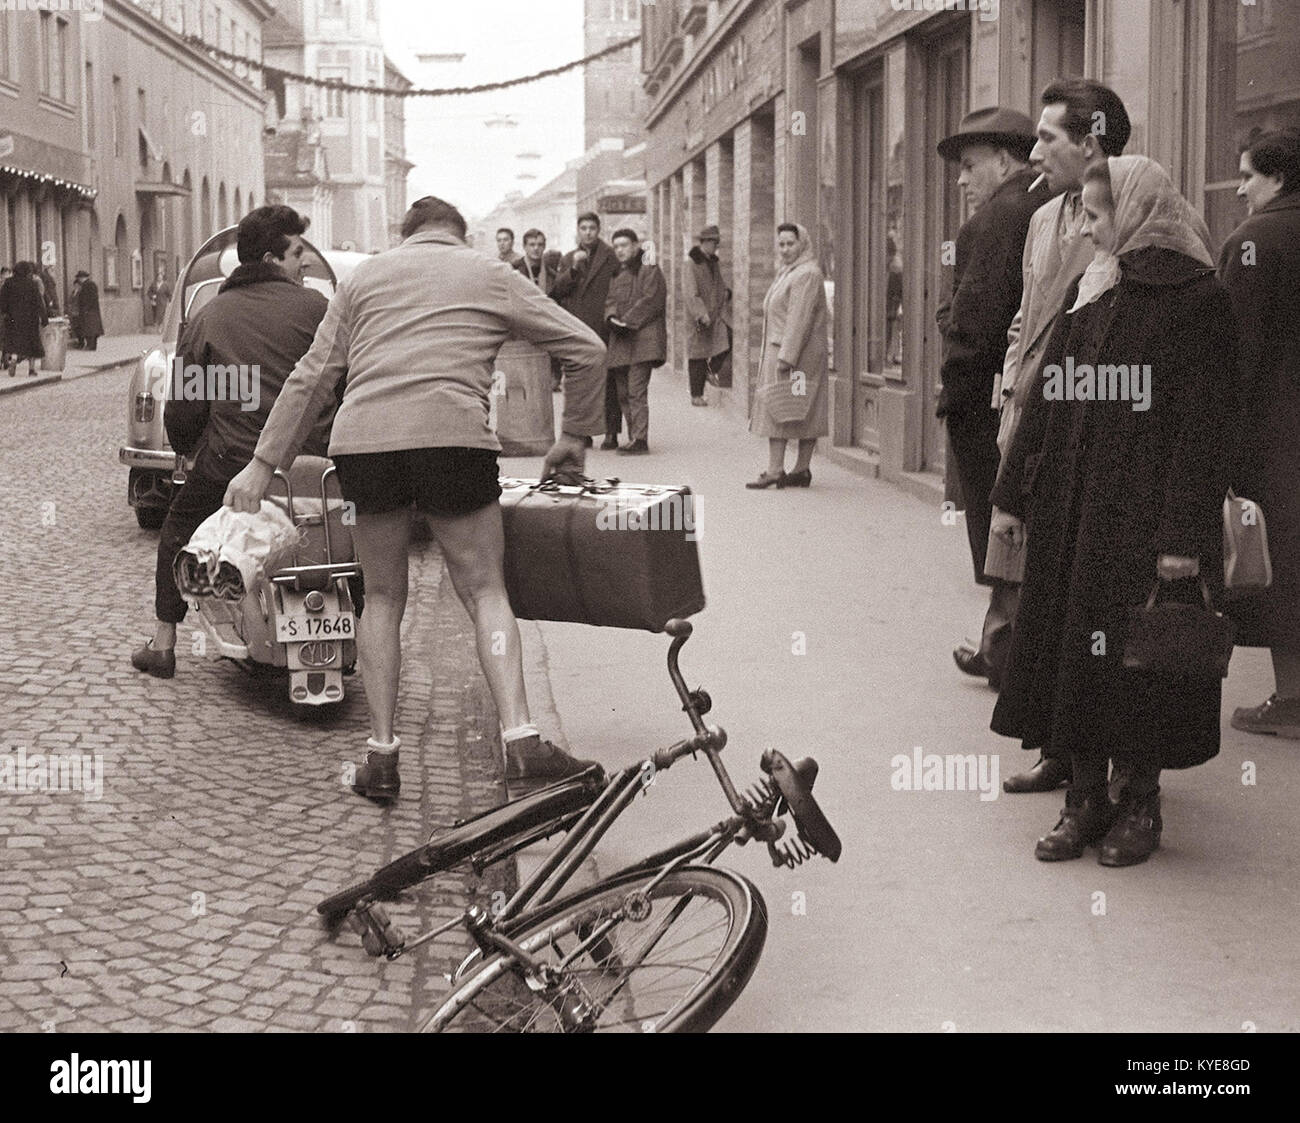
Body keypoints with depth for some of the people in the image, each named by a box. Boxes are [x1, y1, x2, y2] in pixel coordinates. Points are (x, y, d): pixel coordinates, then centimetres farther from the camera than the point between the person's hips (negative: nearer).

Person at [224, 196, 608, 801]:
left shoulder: (365, 275, 25)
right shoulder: (491, 275, 21)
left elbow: (311, 376, 20)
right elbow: (586, 348, 18)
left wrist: (263, 463, 22)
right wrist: (576, 435, 28)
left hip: (362, 439, 2)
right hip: (452, 433, -2)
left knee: (382, 599, 16)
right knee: (485, 592, 7)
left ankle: (381, 755, 11)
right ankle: (521, 741, -9)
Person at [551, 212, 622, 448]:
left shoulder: (610, 257, 5)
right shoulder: (568, 259, 17)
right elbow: (557, 290, 4)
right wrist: (573, 268, -9)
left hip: (603, 329, -3)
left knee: (608, 382, -5)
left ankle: (611, 432, -2)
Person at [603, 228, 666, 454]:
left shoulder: (648, 270, -2)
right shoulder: (617, 273, 21)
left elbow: (651, 300, -11)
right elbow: (610, 299, 17)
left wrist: (629, 322, -16)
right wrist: (612, 317, -5)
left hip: (643, 337, -8)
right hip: (620, 342, 8)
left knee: (636, 390, -15)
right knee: (623, 393, 7)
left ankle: (640, 439, -16)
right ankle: (634, 438, 13)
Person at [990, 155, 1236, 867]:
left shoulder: (1195, 300, -8)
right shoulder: (1086, 293, 13)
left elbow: (1203, 425, -13)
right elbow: (1046, 401, 15)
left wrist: (1183, 535, -18)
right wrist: (1013, 496, 12)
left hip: (1143, 515, -6)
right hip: (1068, 513, 6)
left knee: (1138, 660, 0)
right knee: (1070, 651, 7)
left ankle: (1137, 804, 16)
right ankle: (1085, 801, 18)